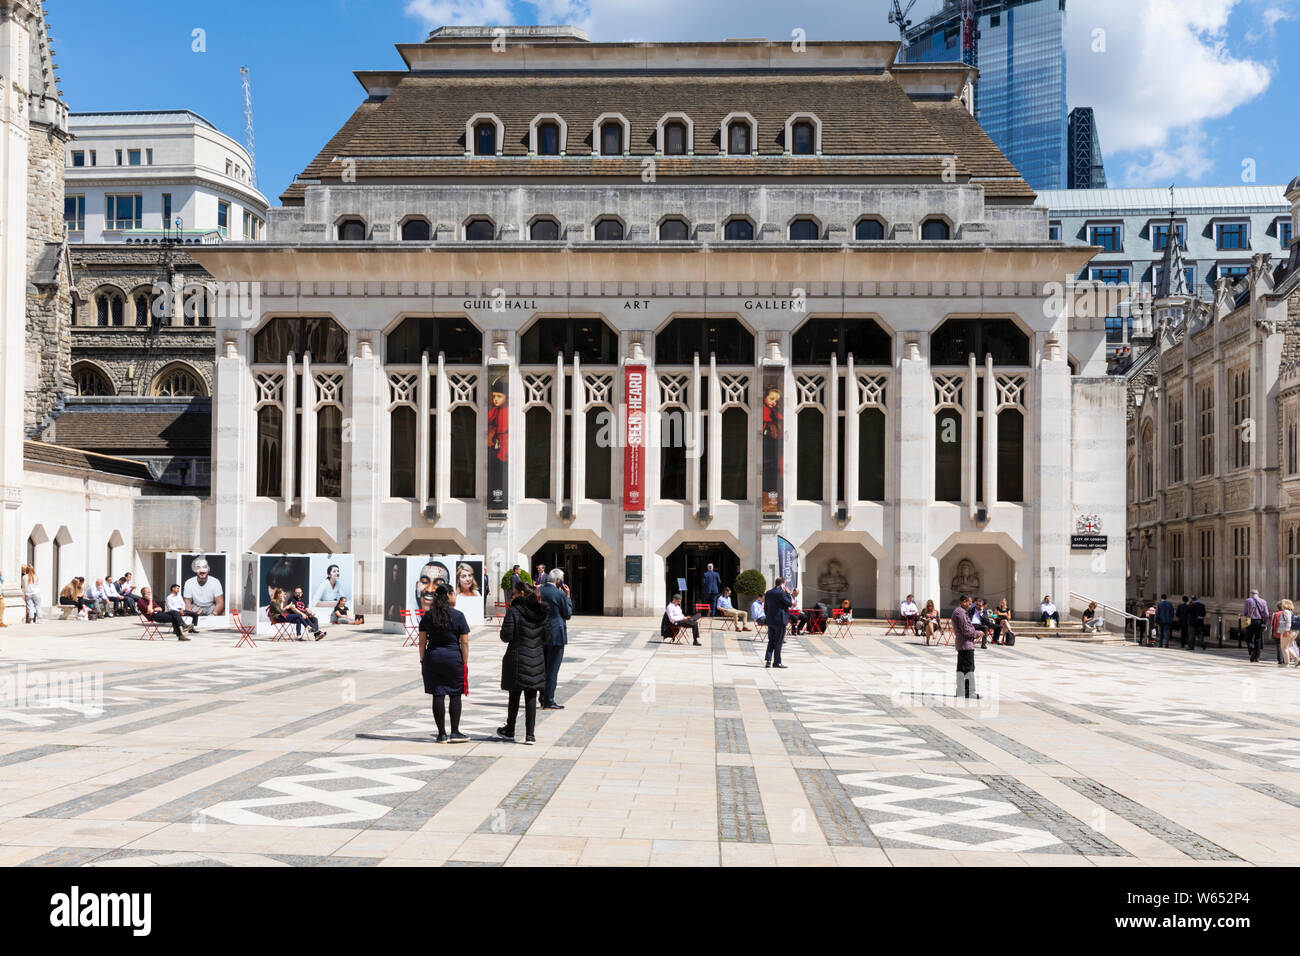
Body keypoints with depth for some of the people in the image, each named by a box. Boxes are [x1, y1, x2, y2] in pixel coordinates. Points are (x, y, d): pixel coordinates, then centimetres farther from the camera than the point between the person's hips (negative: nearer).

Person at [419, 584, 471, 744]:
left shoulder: (427, 616, 4)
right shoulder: (458, 616, -5)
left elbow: (422, 642, 5)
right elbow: (464, 643, -5)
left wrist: (422, 661, 11)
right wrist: (465, 664, 1)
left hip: (432, 658, 2)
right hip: (454, 658, -2)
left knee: (438, 696, 4)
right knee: (455, 695, 7)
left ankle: (442, 734, 7)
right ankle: (455, 733, 6)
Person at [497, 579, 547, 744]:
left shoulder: (513, 611, -11)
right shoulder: (541, 612, 5)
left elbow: (506, 636, -13)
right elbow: (546, 636, 8)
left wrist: (505, 621, 3)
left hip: (517, 659, -4)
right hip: (536, 659, 4)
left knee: (514, 695, 11)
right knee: (531, 697, 6)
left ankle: (510, 731, 26)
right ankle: (530, 734, 1)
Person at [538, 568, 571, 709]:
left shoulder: (538, 591, 4)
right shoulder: (559, 594, -14)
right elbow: (568, 614, -6)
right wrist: (567, 597, 0)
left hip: (541, 634, 6)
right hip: (556, 635, -6)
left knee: (544, 667, 15)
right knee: (553, 669, -1)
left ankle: (543, 698, 21)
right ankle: (549, 701, 0)